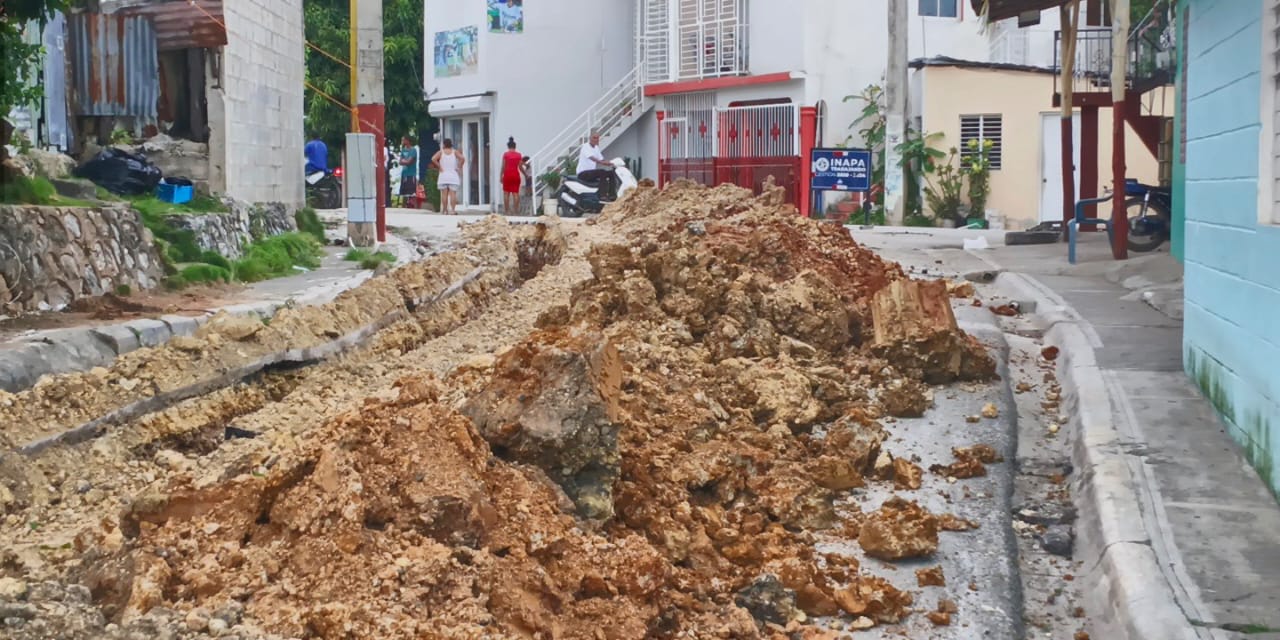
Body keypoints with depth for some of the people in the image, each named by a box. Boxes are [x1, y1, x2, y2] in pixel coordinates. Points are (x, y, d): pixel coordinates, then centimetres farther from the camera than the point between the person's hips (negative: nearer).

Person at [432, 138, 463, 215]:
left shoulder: (441, 152, 2)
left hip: (443, 175, 0)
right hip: (453, 176, 0)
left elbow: (433, 159, -13)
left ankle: (444, 210, 4)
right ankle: (452, 210, -12)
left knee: (444, 194, 3)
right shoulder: (455, 152, 3)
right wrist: (459, 167, -2)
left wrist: (439, 167, -4)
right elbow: (462, 159, -12)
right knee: (453, 193, -4)